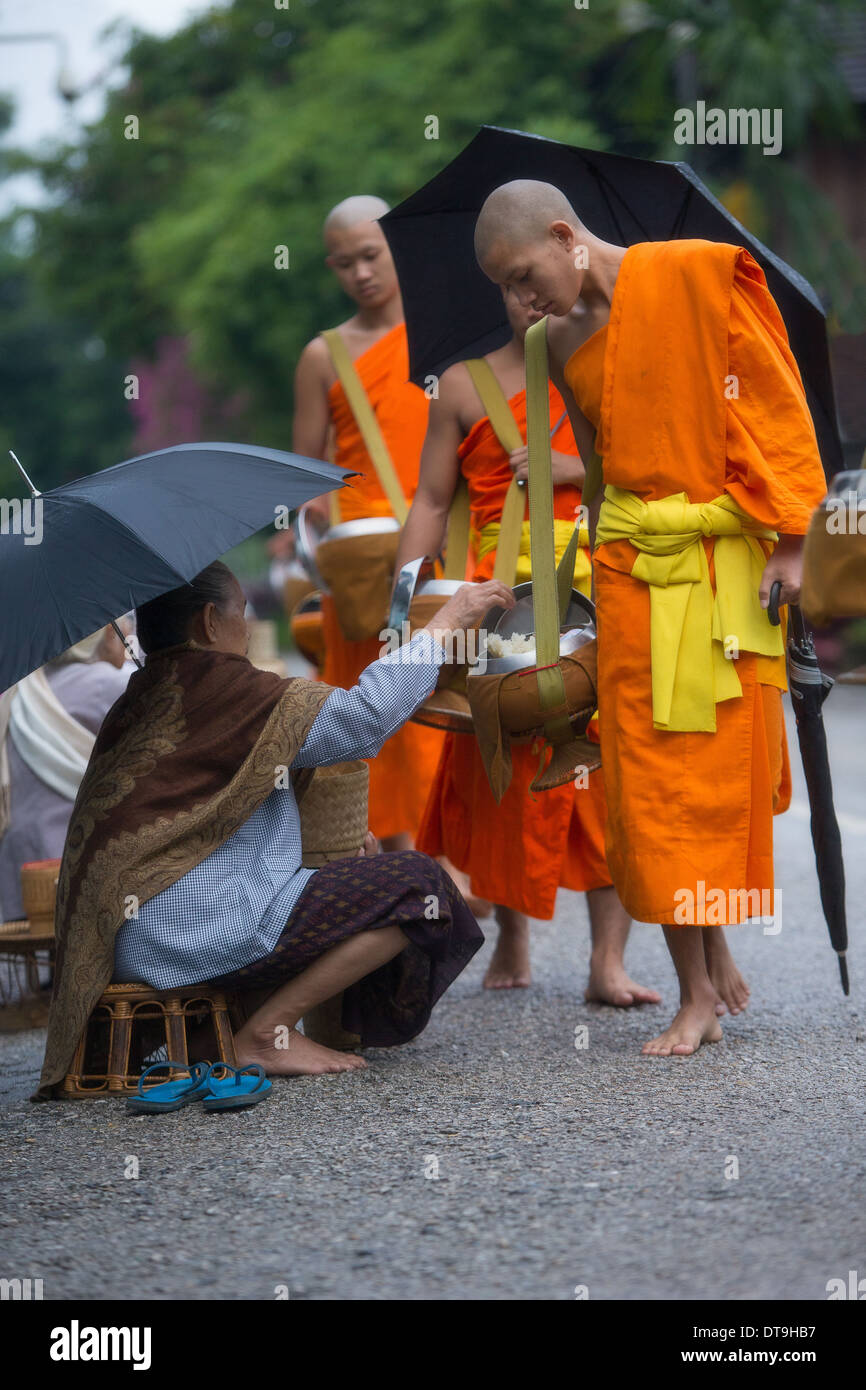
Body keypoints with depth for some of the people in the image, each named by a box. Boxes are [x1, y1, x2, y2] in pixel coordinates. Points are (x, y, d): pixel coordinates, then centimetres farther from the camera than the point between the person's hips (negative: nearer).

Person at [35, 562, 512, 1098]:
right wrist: (446, 622, 0)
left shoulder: (134, 706, 18)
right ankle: (265, 1032, -9)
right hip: (208, 929, -10)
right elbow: (365, 714, -11)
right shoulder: (229, 694, -8)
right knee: (417, 884, -6)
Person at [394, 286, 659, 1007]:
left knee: (609, 770, -7)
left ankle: (608, 962, -8)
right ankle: (512, 941, 19)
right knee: (506, 770, 1)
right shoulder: (464, 385, 11)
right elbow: (432, 501, 9)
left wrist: (578, 467, -9)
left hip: (602, 592, 0)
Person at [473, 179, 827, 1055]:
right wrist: (601, 571, 14)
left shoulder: (698, 275, -7)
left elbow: (773, 402, -8)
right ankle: (698, 991, 6)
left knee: (721, 770, 1)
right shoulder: (564, 344, 9)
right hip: (631, 568, 4)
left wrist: (786, 542, -11)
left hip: (726, 562, -4)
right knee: (651, 778, 0)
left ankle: (717, 954, 17)